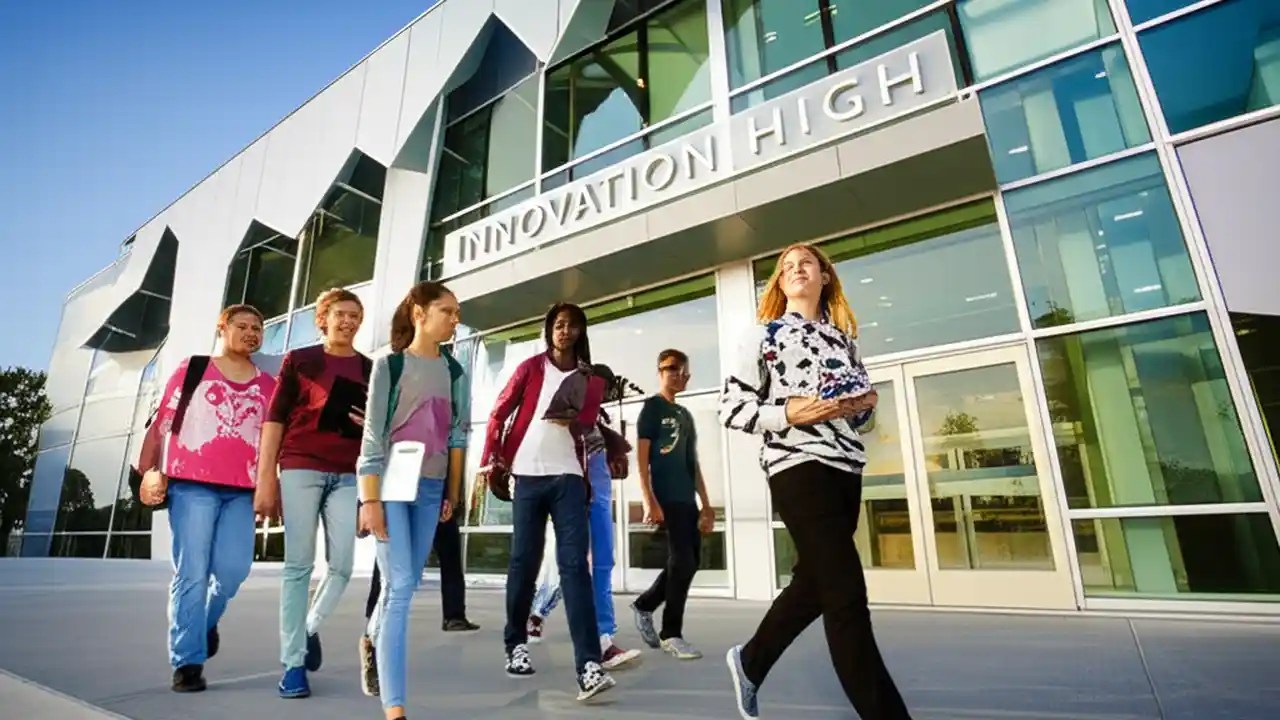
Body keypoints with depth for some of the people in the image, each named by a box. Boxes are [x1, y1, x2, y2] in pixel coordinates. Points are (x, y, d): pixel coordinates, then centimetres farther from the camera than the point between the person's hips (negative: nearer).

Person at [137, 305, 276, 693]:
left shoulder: (268, 385, 11)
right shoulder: (192, 368, 8)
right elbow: (161, 422, 6)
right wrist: (147, 470, -2)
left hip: (242, 489, 2)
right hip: (191, 482, -2)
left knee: (233, 569, -3)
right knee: (191, 573, -2)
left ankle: (207, 621, 29)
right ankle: (187, 661, 9)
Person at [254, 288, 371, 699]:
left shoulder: (371, 370, 12)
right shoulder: (299, 360, 7)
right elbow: (275, 418, 2)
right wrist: (266, 477, -4)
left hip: (348, 475, 2)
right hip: (299, 468, -2)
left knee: (342, 566, -1)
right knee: (298, 566, 1)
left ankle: (311, 628, 27)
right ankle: (293, 664, 11)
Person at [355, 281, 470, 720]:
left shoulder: (454, 372, 8)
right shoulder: (389, 365, -4)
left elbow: (457, 434, 10)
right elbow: (373, 435, -7)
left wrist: (453, 493, 8)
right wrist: (370, 498, -12)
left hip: (430, 488, 5)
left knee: (406, 585, 14)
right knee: (399, 587, -9)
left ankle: (373, 641, 45)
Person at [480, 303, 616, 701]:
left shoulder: (590, 380, 12)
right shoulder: (531, 367, 6)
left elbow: (586, 423, 11)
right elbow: (499, 412, 5)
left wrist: (572, 418, -10)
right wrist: (490, 458, -3)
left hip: (568, 476, 1)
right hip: (527, 475, 0)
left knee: (574, 563, -8)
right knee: (524, 562, 6)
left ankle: (588, 665, -11)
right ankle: (516, 643, 26)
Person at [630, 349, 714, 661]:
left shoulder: (685, 414, 20)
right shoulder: (652, 407, -2)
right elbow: (642, 457, -9)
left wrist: (706, 505, 15)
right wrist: (649, 502, -17)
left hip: (687, 499, 8)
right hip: (667, 497, -8)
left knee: (691, 561, 11)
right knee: (682, 561, -7)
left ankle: (644, 605, 28)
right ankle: (672, 634, 9)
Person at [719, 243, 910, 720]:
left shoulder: (844, 337, 17)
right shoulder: (763, 335, 2)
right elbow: (730, 409, -4)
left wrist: (867, 404, 1)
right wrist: (788, 412, -17)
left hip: (846, 466, 7)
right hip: (796, 465, -6)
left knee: (813, 584, 16)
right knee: (845, 592, -9)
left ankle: (749, 661, 38)